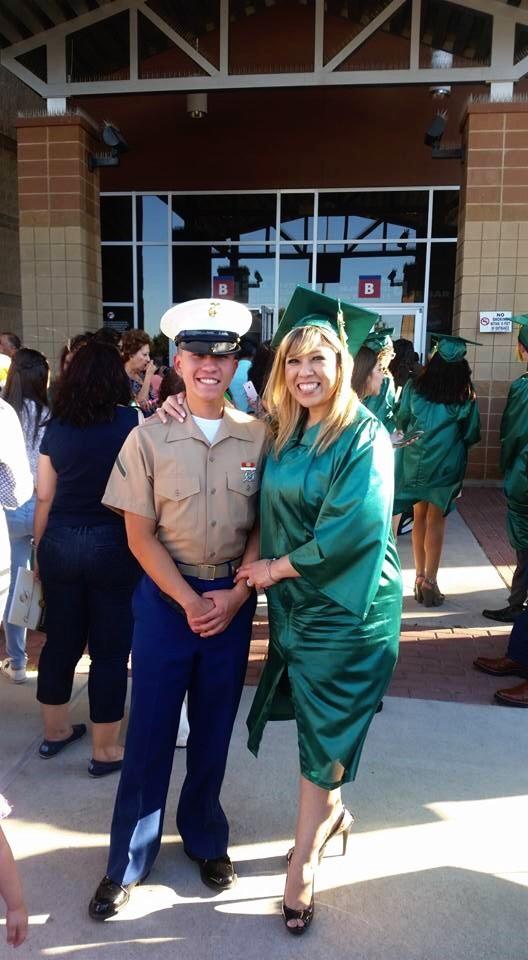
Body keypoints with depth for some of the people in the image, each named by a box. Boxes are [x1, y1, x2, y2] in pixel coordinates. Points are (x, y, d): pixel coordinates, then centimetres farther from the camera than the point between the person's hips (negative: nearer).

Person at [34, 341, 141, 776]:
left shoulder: (56, 426, 4)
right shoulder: (129, 421, -8)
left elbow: (44, 497, 8)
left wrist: (40, 549, 16)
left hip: (59, 543, 5)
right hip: (111, 545, -4)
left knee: (61, 640, 18)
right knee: (110, 648, 6)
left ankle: (55, 731, 35)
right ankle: (105, 750, 18)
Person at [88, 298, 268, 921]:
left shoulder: (258, 437, -3)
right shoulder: (149, 438, -8)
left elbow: (264, 525, 0)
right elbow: (140, 535, -7)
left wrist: (233, 596, -10)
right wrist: (189, 600, -13)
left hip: (233, 599, 2)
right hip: (165, 595, -1)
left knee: (213, 729, 16)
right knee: (150, 731, 8)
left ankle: (206, 840, 39)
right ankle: (128, 862, 29)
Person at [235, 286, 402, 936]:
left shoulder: (364, 437, -14)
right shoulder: (286, 434, 6)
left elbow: (351, 530, -21)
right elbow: (271, 514, 13)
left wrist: (276, 567, -12)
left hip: (345, 609, -6)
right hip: (293, 602, 6)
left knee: (322, 733, 4)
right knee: (313, 721, 17)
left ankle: (302, 869, 21)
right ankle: (334, 814, 43)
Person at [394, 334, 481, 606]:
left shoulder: (414, 387, -3)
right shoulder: (466, 397, -5)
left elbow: (402, 421, 6)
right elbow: (472, 435, 2)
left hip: (415, 459, 2)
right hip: (446, 464, -2)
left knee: (420, 516, 14)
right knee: (436, 520, 4)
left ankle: (420, 576, 20)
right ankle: (430, 581, 5)